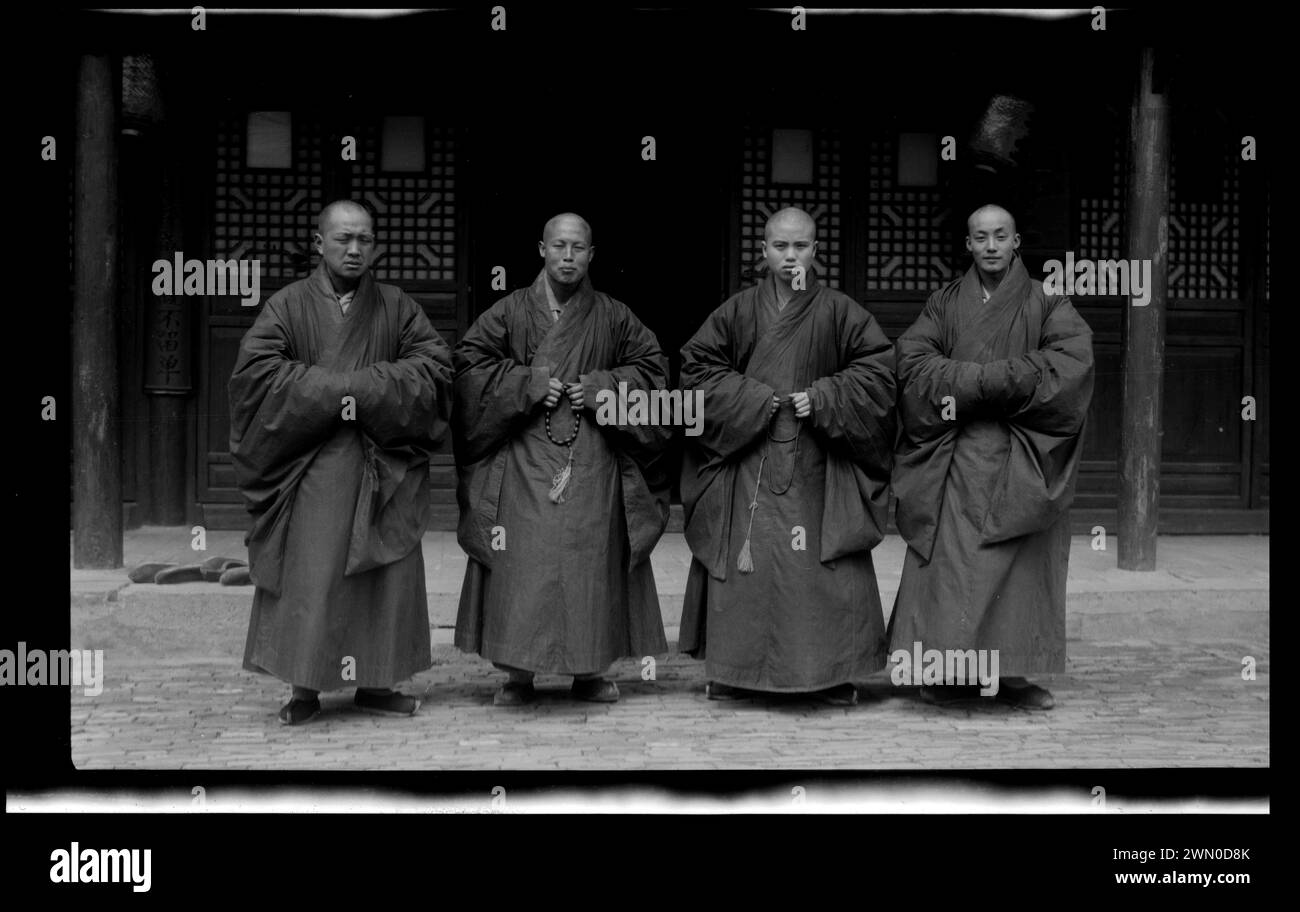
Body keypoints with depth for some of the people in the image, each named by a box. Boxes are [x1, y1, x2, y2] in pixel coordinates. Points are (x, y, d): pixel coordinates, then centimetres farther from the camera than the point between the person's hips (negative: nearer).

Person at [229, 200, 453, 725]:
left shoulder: (397, 308, 9)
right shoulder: (288, 306, 3)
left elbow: (433, 363, -1)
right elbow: (257, 367, -9)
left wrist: (361, 388, -13)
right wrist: (336, 392, -15)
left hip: (383, 467, 2)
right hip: (310, 469, -2)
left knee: (385, 573, 4)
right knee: (308, 574, -2)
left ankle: (375, 683, 14)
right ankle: (304, 688, 6)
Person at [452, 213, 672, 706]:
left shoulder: (613, 316, 9)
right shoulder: (510, 311, 6)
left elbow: (652, 367, 12)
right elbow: (468, 360, 3)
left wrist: (605, 388, -5)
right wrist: (524, 384, -10)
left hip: (593, 463, 1)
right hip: (524, 460, -1)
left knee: (592, 558, 2)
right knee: (522, 562, -5)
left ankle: (590, 670, 14)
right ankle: (517, 672, 5)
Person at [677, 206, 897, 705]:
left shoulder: (840, 312, 2)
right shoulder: (737, 311, 4)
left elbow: (879, 369, 1)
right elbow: (696, 366, 4)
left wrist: (822, 399, -10)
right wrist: (752, 398, -7)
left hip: (817, 469, 0)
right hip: (747, 463, 1)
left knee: (826, 564, -1)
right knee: (743, 564, 1)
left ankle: (834, 671, 11)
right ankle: (732, 670, 13)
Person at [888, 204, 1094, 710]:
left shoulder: (1045, 302, 7)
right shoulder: (945, 302, 12)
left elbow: (1072, 356, -9)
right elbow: (912, 355, -2)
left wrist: (978, 382, -16)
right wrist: (999, 378, -16)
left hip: (1021, 457, -1)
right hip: (956, 455, 1)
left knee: (1020, 561, -2)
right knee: (952, 560, -4)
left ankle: (1012, 672, 5)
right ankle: (951, 668, 1)